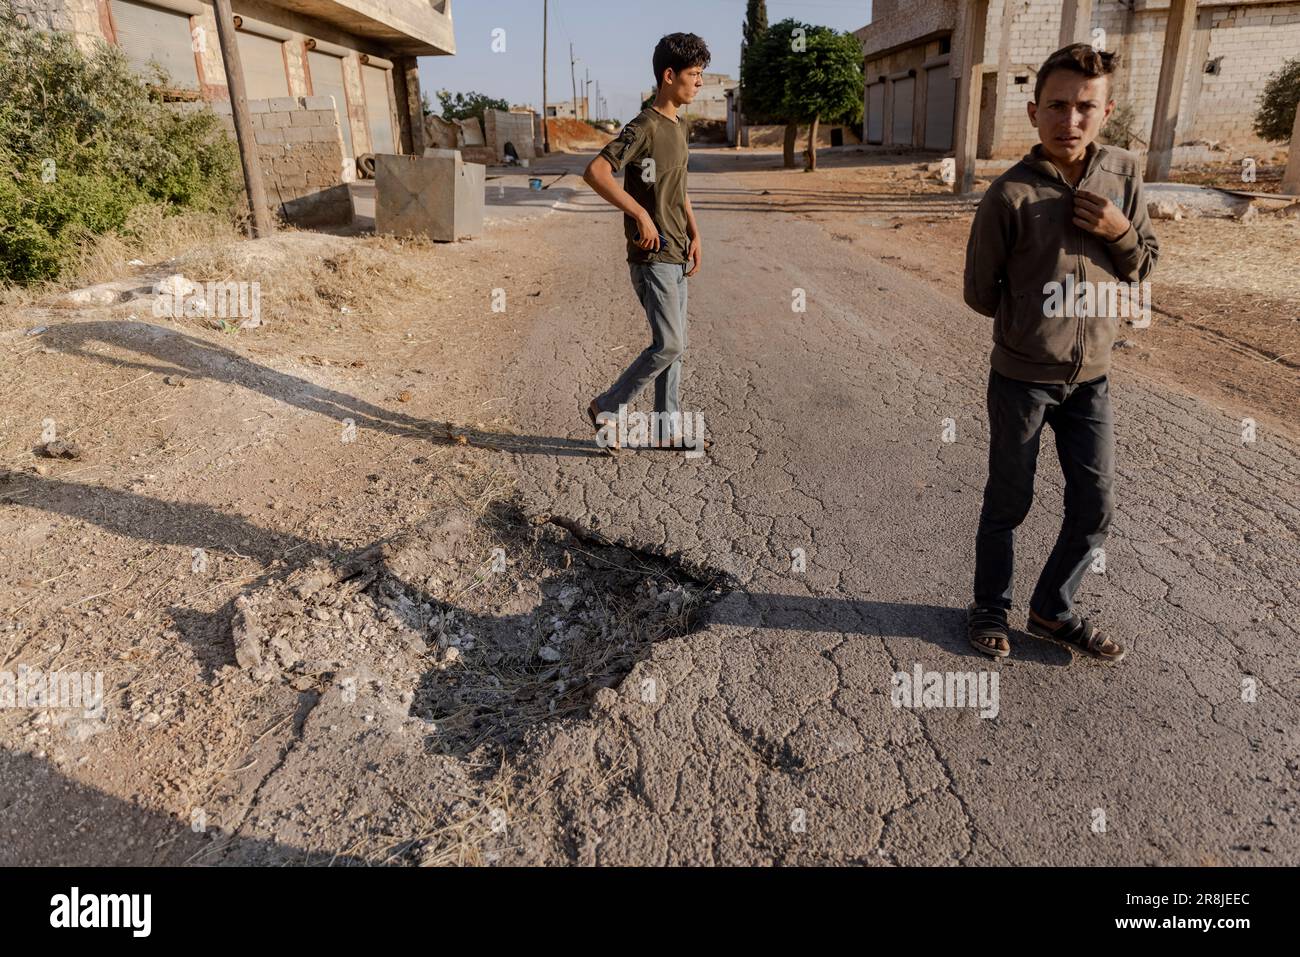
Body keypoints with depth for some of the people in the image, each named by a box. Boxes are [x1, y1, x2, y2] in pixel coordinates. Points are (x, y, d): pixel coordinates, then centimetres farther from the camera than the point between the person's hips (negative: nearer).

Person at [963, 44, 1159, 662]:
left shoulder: (1123, 174, -1)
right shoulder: (1010, 193, -15)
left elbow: (1144, 268, 6)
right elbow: (981, 293, -8)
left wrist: (1120, 232, -13)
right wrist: (1036, 321, -1)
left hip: (1090, 378, 5)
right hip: (1021, 377, -4)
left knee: (1095, 506, 10)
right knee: (1009, 503, 9)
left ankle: (1052, 610, 31)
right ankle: (989, 609, 30)